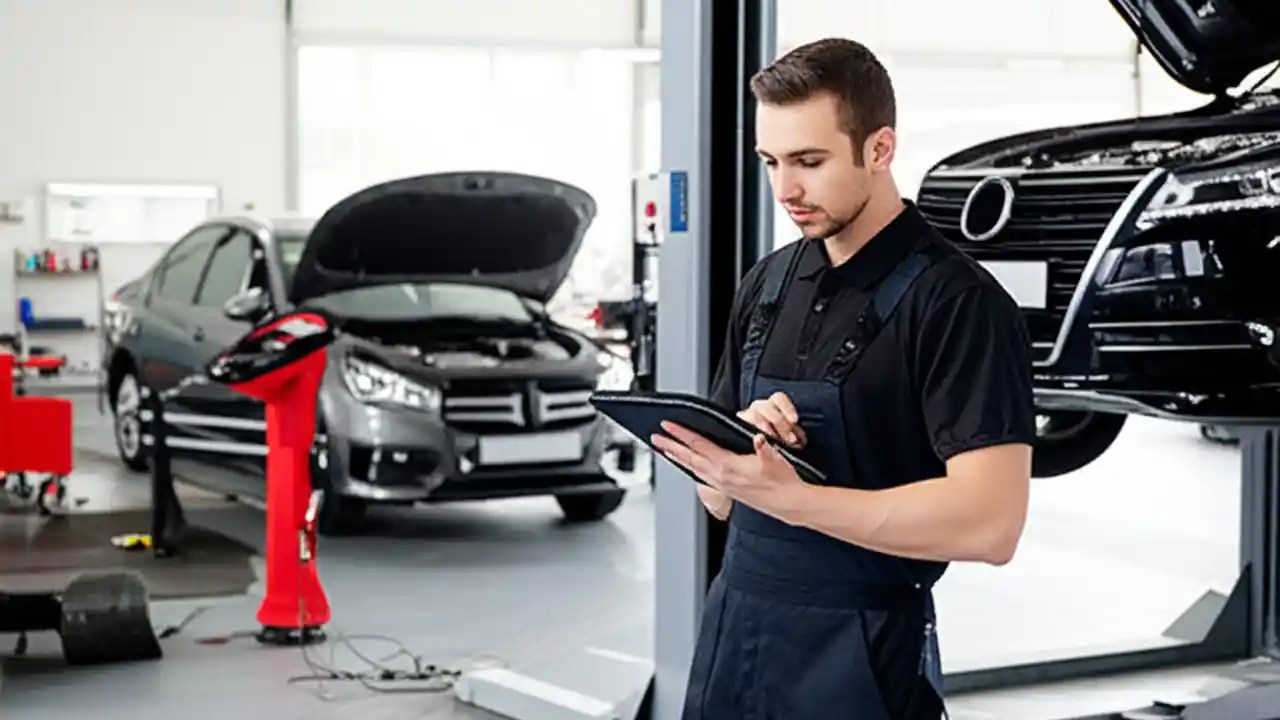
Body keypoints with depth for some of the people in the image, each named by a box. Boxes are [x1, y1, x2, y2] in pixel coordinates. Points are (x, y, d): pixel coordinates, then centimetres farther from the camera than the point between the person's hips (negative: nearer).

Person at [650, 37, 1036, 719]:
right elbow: (720, 497, 12)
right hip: (731, 630, 6)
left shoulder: (959, 303, -13)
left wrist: (790, 496, -27)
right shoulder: (766, 285, 8)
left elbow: (990, 522, -22)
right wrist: (742, 442, -11)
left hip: (861, 656, -6)